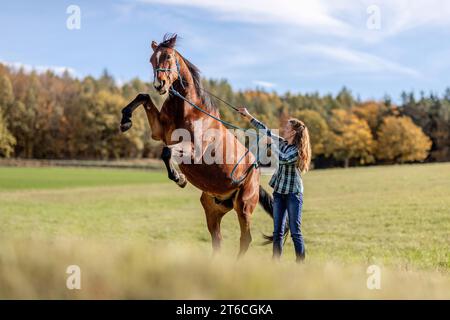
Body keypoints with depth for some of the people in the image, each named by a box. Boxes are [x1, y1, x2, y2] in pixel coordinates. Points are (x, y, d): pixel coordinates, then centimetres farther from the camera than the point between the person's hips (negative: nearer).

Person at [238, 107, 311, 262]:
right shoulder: (282, 143, 8)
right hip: (279, 192, 7)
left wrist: (271, 144, -19)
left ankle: (300, 264, 0)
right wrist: (248, 116, 15)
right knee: (278, 232, 7)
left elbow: (284, 159, -28)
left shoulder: (298, 150, -12)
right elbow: (266, 131, 14)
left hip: (293, 193, -7)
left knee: (295, 232, -5)